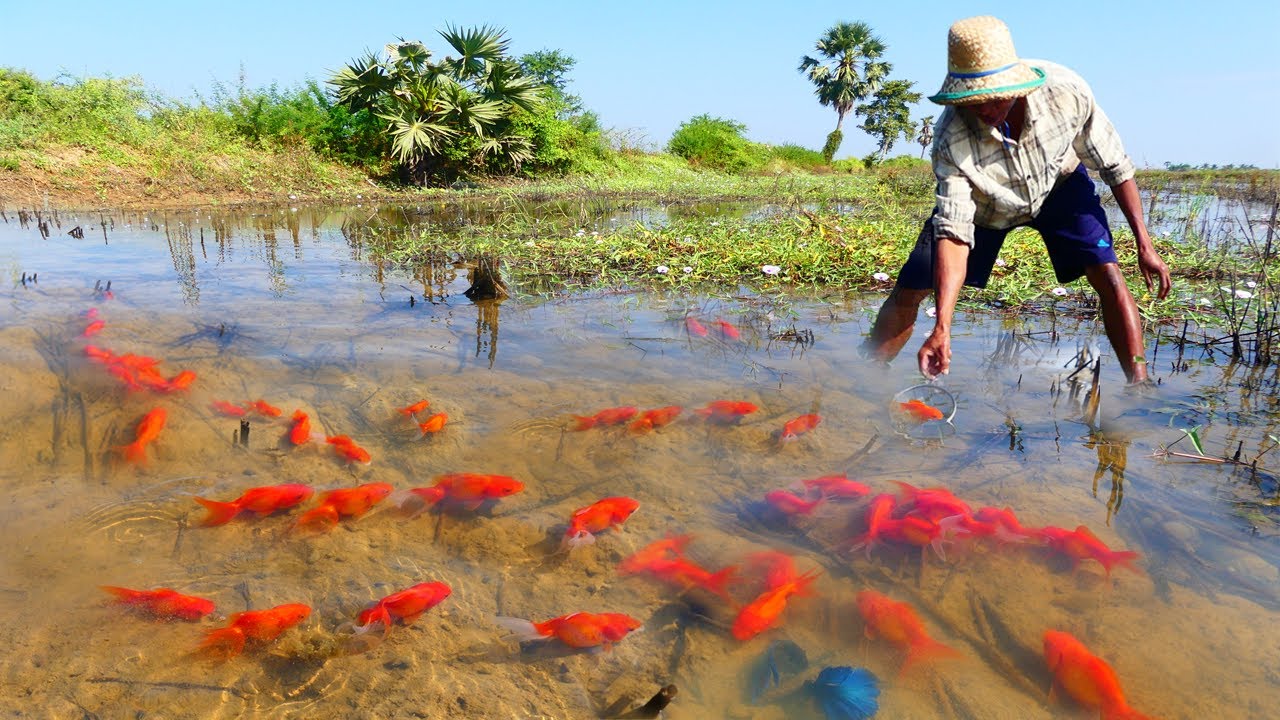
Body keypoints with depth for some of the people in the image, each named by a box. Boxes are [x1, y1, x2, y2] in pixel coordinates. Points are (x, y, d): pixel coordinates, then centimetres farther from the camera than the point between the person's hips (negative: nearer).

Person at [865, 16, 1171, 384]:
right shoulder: (951, 137, -36)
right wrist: (941, 328, -46)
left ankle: (1140, 385, -3)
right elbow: (954, 232, -39)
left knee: (1108, 276, -17)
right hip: (983, 201, -1)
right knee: (909, 290, -8)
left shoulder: (1067, 91, -32)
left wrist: (1144, 244, -14)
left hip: (1058, 184, 2)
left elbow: (1115, 166, -16)